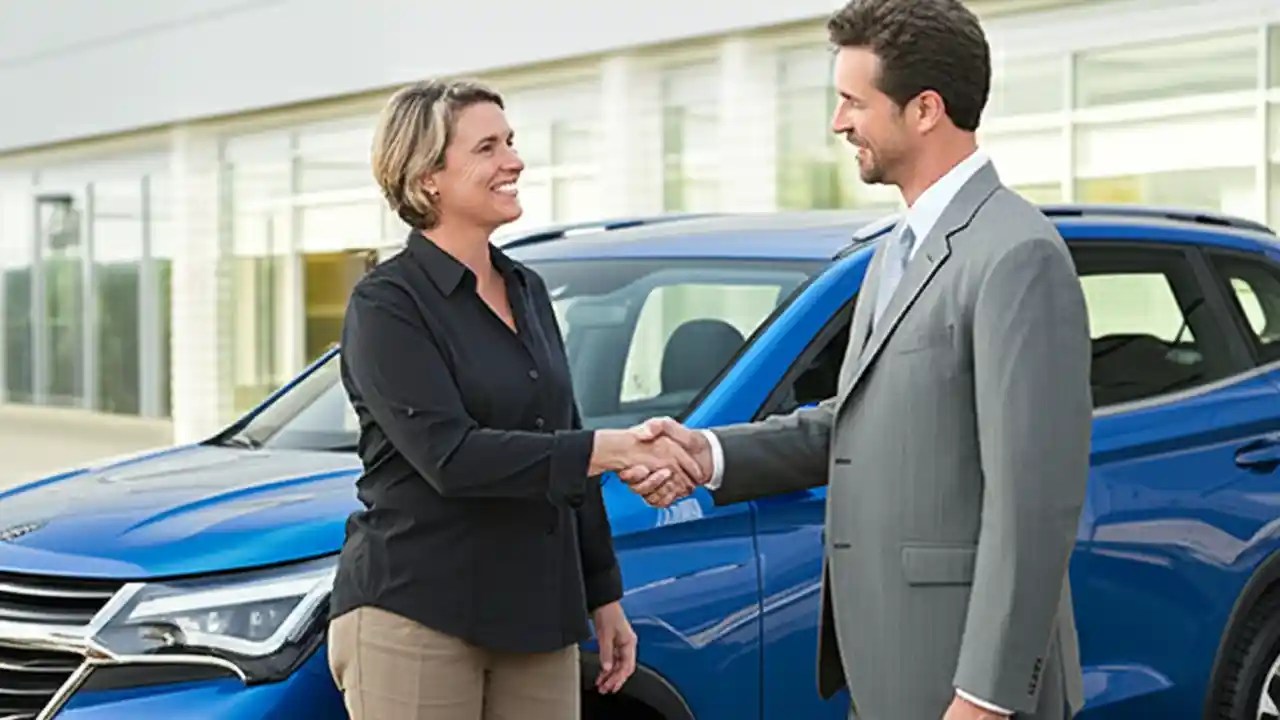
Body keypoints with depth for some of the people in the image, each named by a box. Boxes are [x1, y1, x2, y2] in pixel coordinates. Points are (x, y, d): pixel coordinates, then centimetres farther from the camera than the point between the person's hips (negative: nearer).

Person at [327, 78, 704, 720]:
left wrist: (604, 597, 18)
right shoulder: (387, 305, -8)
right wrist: (611, 449, -25)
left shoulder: (528, 292, 14)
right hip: (414, 618, -6)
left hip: (536, 620, 7)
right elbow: (449, 456, -20)